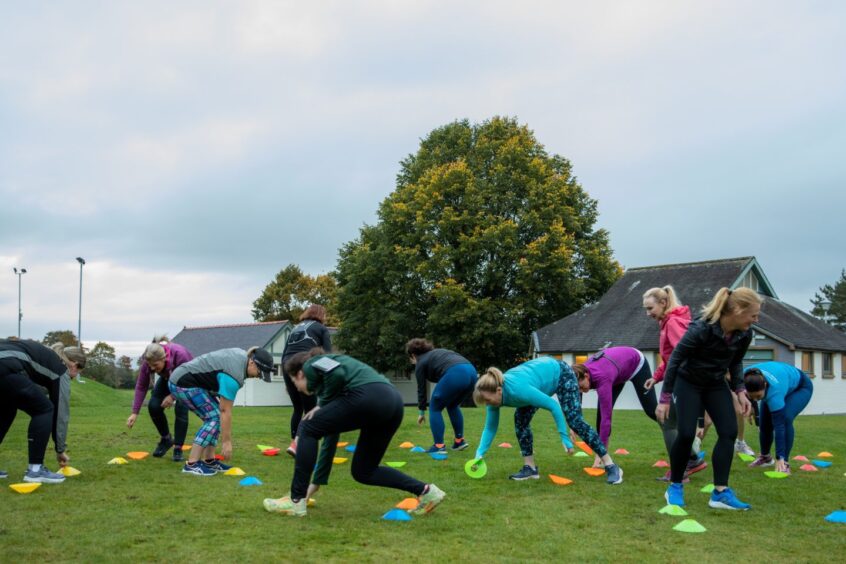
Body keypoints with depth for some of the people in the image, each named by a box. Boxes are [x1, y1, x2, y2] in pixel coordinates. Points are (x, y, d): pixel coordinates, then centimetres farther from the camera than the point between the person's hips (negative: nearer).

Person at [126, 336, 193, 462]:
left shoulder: (180, 354, -42)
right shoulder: (148, 362, -29)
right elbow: (141, 386, -20)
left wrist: (173, 396, -31)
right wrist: (134, 412, -23)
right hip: (168, 378, 4)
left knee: (180, 408, -22)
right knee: (153, 406, -12)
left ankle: (178, 448, -10)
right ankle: (166, 439, 12)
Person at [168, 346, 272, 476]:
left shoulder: (243, 356, 1)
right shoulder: (234, 376, -26)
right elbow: (225, 411, -23)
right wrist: (226, 442, -19)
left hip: (187, 380, 10)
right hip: (183, 384, -10)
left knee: (215, 416, 4)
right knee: (213, 417, -15)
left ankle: (209, 461, 6)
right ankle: (191, 464, -14)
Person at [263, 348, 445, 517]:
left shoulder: (312, 365, 16)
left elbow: (338, 374, -10)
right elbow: (331, 436, 38)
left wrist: (323, 404, 9)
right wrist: (317, 482, 42)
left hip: (368, 397, -9)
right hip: (392, 402, 9)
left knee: (307, 430, 12)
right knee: (363, 472, 21)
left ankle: (296, 501, 12)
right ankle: (426, 491, 13)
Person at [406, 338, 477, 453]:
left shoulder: (421, 363, 16)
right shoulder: (437, 352, 35)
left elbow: (421, 390, 20)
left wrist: (421, 412, 32)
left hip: (455, 375, -7)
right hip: (471, 371, 7)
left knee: (435, 408, 13)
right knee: (453, 405, 29)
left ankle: (439, 446, 10)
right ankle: (460, 441, 28)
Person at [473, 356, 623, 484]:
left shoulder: (517, 389, -41)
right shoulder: (495, 394, -18)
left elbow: (553, 405, -34)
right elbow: (490, 427, -9)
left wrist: (565, 437, -31)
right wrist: (480, 453, -19)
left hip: (559, 373, -8)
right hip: (542, 374, 8)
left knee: (575, 420, -16)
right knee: (520, 419, -5)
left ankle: (611, 467, -10)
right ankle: (530, 468, 5)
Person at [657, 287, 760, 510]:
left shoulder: (744, 334, -12)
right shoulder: (702, 328, -30)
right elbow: (675, 359, -22)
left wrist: (739, 390, -4)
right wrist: (665, 398, -21)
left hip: (716, 385, 6)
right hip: (688, 383, -6)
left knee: (729, 432, -8)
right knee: (686, 434, -15)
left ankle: (720, 492, -4)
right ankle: (675, 487, 5)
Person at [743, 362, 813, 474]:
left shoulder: (774, 392, -47)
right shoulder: (746, 376, -34)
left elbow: (779, 427, -44)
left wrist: (780, 458, -42)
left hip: (800, 387, -5)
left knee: (785, 419, -29)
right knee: (765, 423, -2)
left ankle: (784, 462, -16)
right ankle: (765, 457, 25)